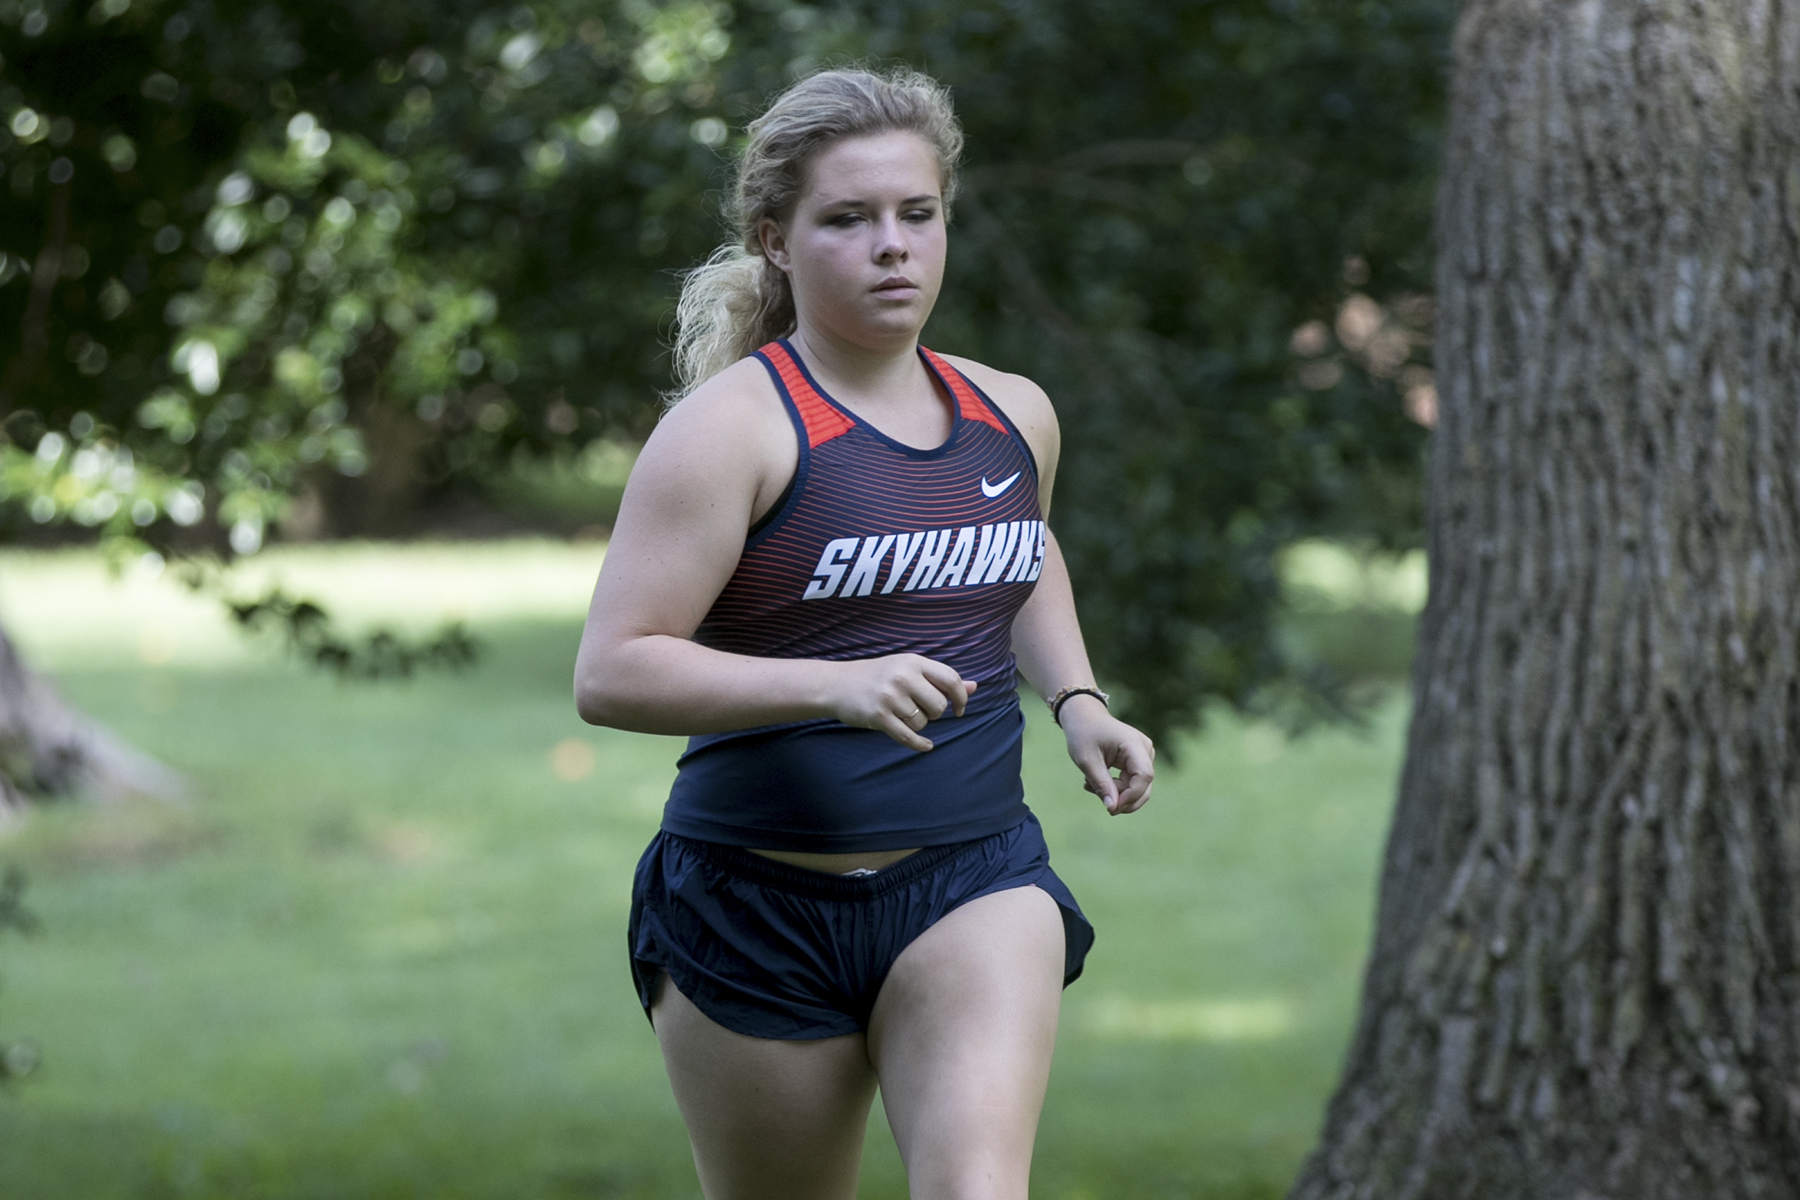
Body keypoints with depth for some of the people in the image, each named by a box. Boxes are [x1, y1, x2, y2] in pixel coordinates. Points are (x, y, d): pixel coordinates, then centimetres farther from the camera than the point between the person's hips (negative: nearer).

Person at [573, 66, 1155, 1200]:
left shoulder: (1015, 417, 8)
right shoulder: (735, 426, -11)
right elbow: (611, 672, -18)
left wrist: (1078, 702, 13)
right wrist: (834, 685, -30)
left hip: (976, 881, 3)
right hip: (756, 898, -3)